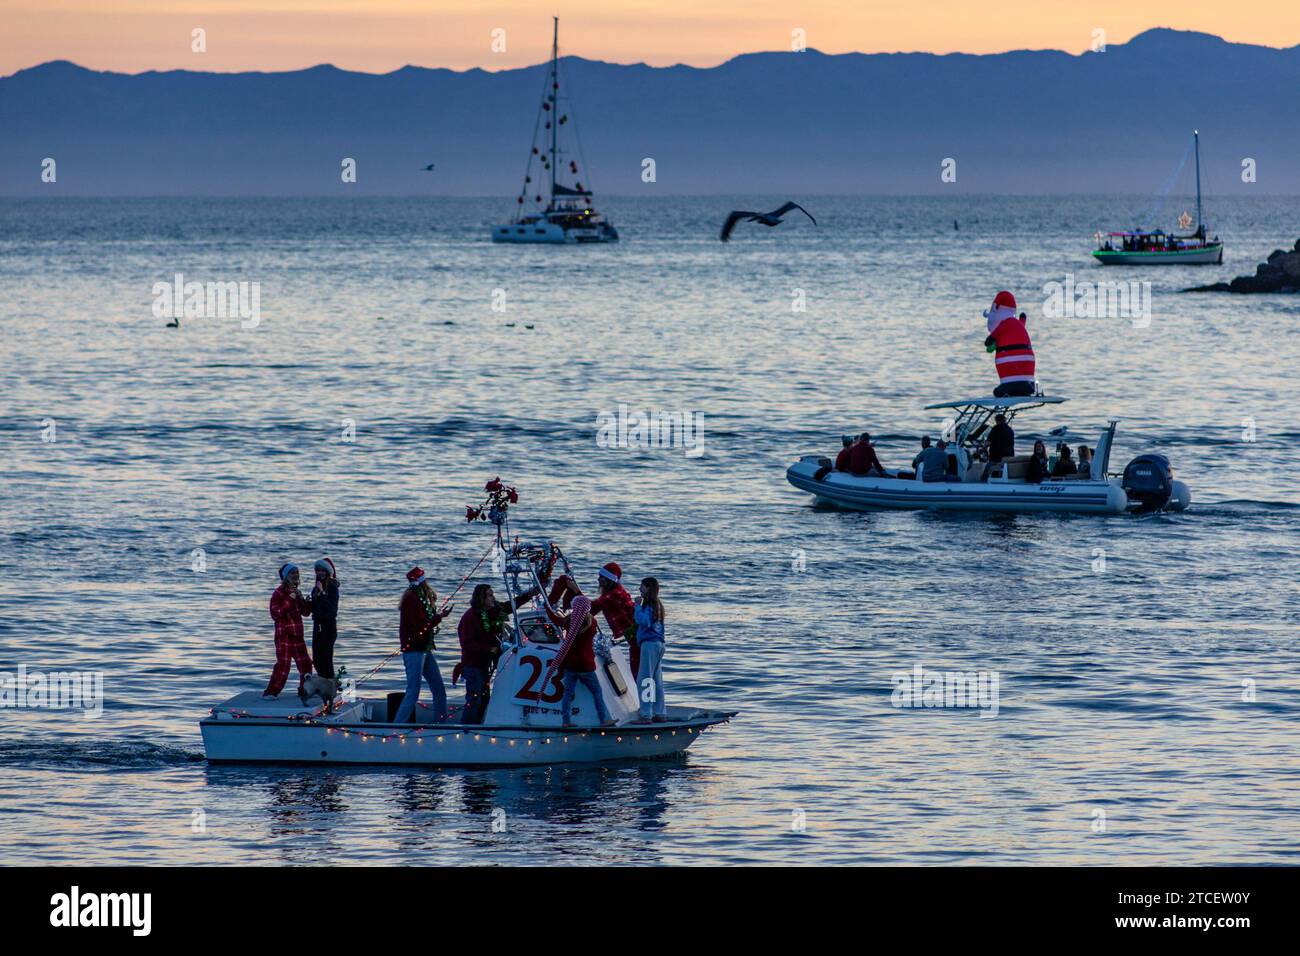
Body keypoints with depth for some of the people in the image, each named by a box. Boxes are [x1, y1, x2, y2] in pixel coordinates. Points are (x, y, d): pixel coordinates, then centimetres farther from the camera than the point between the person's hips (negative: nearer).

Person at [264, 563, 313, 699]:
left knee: (305, 663, 10)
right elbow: (275, 614, -19)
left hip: (297, 634, 7)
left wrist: (302, 599, -6)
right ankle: (270, 692, -12)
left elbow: (306, 612, 13)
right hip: (284, 634, -7)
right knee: (283, 664, -14)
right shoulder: (279, 593, -9)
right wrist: (289, 600, -23)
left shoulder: (296, 592, 13)